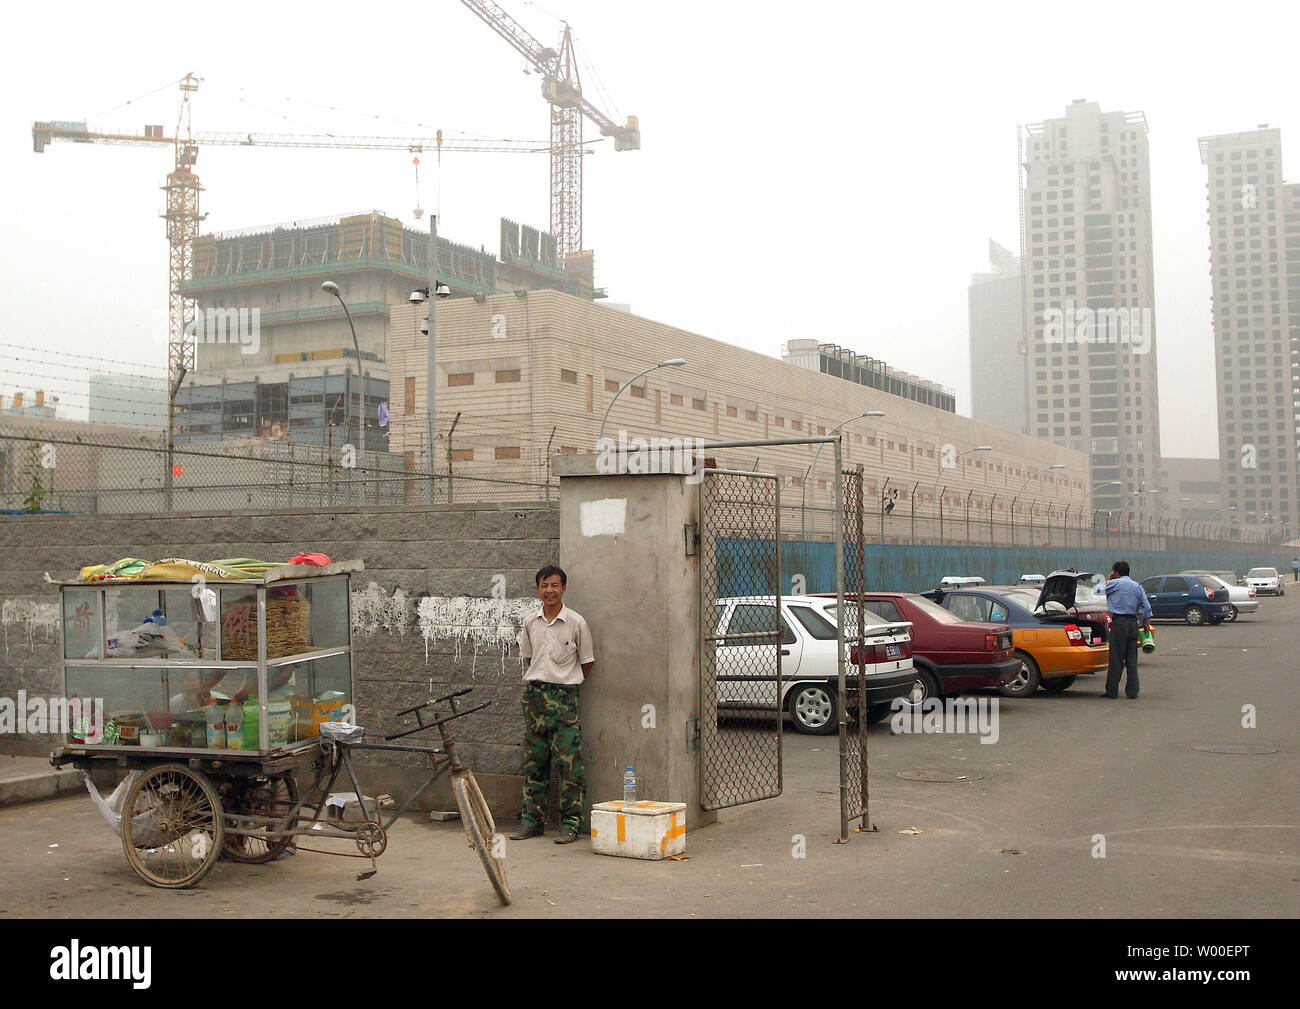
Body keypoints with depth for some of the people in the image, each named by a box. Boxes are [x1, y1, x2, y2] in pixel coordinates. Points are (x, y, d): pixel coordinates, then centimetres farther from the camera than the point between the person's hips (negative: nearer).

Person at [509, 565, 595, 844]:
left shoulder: (576, 622, -4)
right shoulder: (530, 623, 9)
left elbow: (587, 663, 3)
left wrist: (566, 683, 5)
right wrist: (537, 681, 14)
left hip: (564, 696, -4)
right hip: (534, 694, 4)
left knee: (569, 763, -6)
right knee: (533, 761, 8)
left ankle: (570, 824, 1)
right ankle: (531, 821, 15)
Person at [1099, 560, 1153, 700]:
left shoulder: (1114, 583, -2)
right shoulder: (1137, 587, 12)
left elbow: (1101, 591, 15)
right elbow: (1146, 607, 8)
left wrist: (1108, 579, 27)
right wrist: (1147, 625, 12)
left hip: (1119, 622, -5)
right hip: (1133, 623, 5)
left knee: (1116, 658, -2)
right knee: (1132, 659, 7)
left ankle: (1112, 691, 2)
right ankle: (1132, 692, 7)